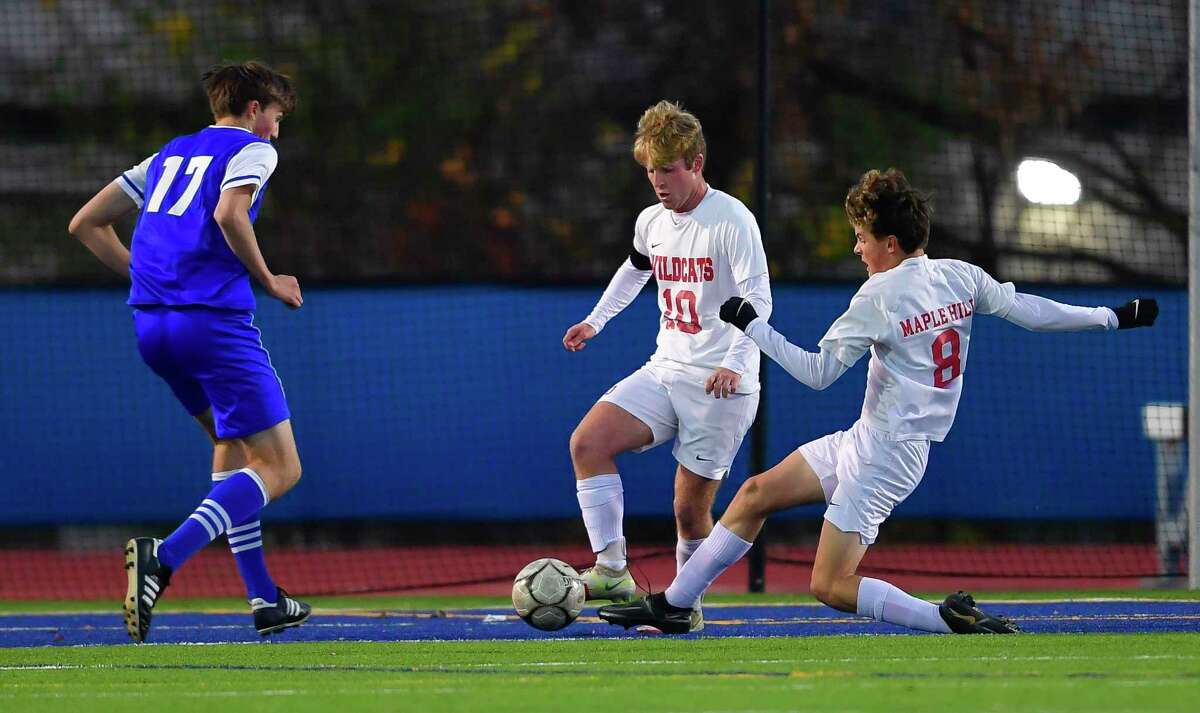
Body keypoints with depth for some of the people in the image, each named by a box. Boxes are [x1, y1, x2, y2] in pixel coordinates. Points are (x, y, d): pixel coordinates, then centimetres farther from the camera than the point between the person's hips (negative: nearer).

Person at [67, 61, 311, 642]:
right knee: (279, 468, -4)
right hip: (214, 318, -8)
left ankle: (263, 598, 19)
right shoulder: (252, 149, 5)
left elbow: (85, 225, 24)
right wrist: (269, 282, -4)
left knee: (231, 442, 25)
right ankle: (164, 558, -28)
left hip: (151, 324, 8)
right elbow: (228, 213, -17)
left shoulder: (168, 155, 24)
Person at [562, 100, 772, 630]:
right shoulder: (651, 222, 10)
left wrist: (735, 363, -31)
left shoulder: (732, 220, -13)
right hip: (664, 370, 6)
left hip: (721, 384, -6)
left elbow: (758, 299, -18)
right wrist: (596, 320, 30)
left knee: (691, 507, -3)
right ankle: (613, 571, -19)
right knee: (587, 441, -16)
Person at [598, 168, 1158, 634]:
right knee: (756, 494, 13)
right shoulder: (961, 278, 1)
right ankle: (671, 604, 18)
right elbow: (1029, 311, 1)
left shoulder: (880, 295, -19)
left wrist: (752, 325, -9)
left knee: (832, 587, -10)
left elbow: (818, 373, -16)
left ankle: (952, 619, -15)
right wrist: (1112, 317, 11)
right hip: (864, 440, 10)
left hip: (886, 452, -10)